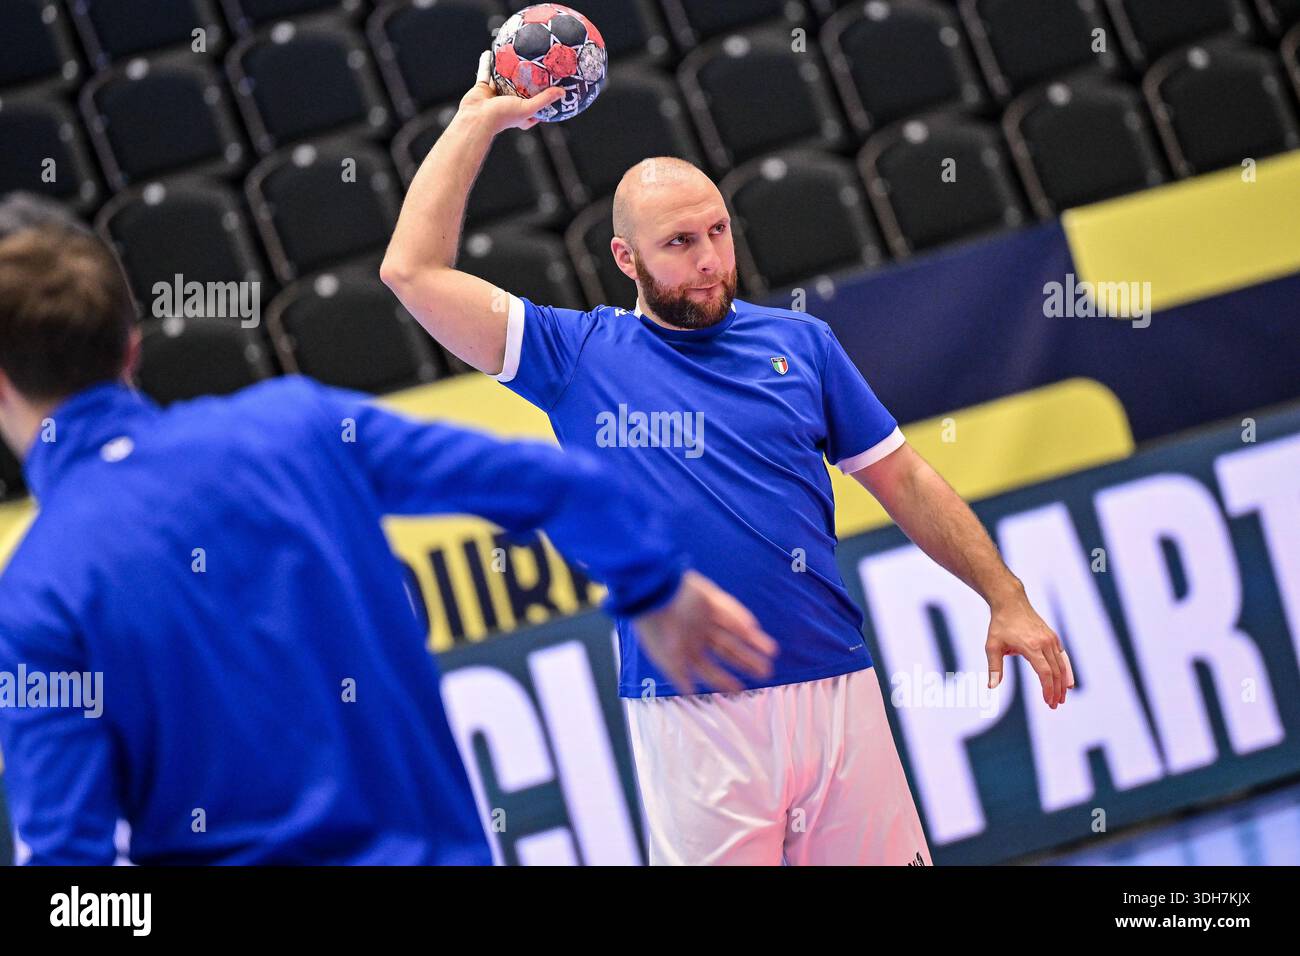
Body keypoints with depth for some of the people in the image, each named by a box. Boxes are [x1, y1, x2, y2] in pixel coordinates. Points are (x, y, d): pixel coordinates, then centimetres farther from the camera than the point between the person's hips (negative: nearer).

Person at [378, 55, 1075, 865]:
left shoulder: (800, 342, 11)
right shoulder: (580, 357, 4)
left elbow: (905, 481, 15)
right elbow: (413, 271, -2)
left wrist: (1005, 598, 9)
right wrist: (480, 118, 4)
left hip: (836, 696, 2)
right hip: (692, 718, -2)